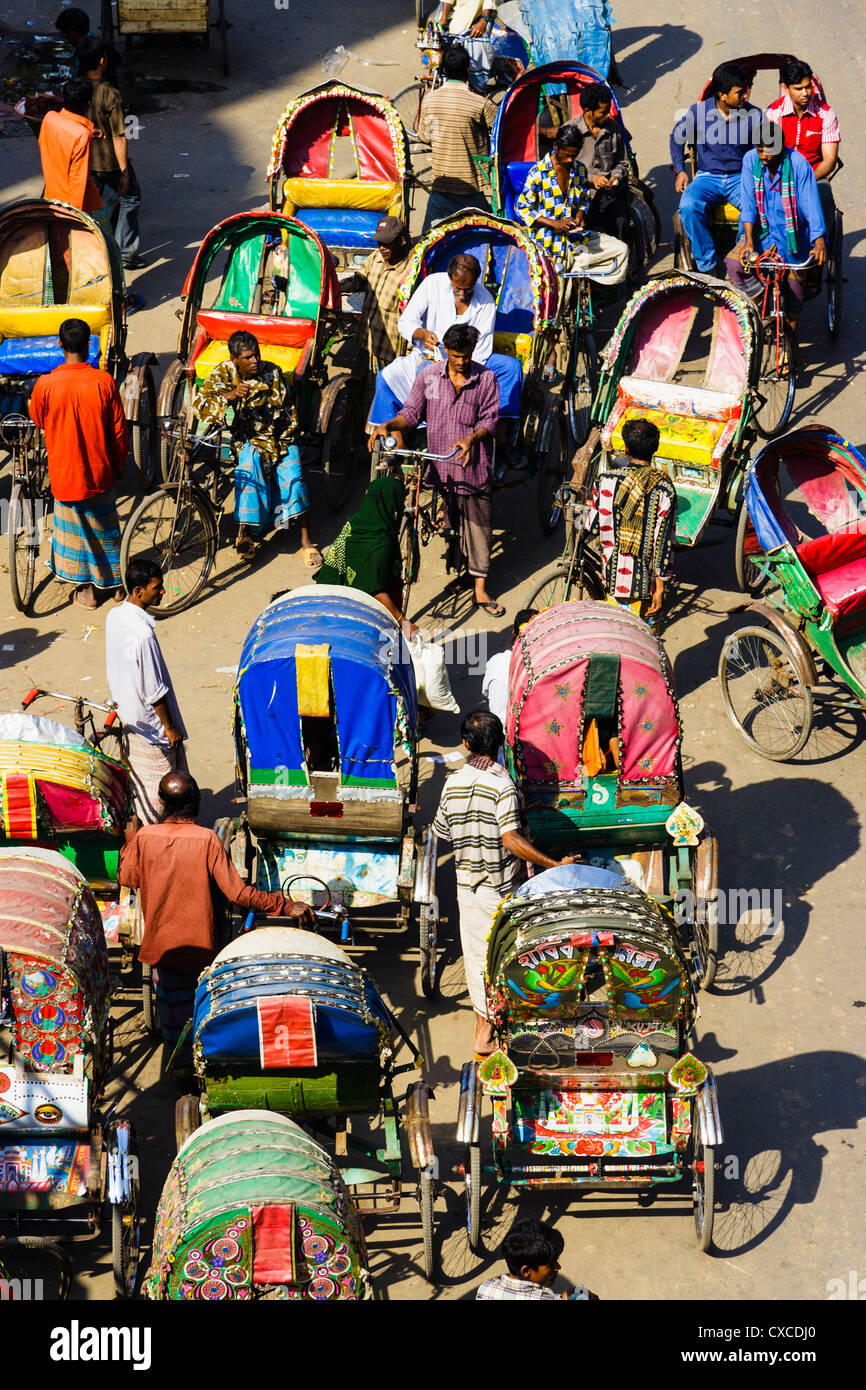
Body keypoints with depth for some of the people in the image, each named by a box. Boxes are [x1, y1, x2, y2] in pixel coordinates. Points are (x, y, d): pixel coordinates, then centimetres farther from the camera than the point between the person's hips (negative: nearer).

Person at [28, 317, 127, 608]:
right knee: (105, 524, 19)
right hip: (100, 471, 1)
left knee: (73, 527, 15)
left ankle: (84, 588, 21)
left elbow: (37, 420, 3)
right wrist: (119, 464, 9)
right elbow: (119, 430, -6)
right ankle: (114, 581, 30)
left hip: (65, 470, -1)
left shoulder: (45, 384, -17)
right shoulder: (104, 381, -14)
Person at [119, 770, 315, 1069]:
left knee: (171, 1004, 19)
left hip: (160, 942, 2)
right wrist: (286, 906, -20)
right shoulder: (206, 839, -21)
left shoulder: (144, 837, -14)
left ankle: (181, 1066, 31)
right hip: (200, 944, -2)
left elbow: (127, 878, 4)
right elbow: (238, 893, -24)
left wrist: (129, 841, 18)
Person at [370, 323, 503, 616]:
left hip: (473, 463, -1)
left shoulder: (485, 378, -2)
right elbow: (411, 412, 5)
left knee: (478, 523, 0)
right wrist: (388, 425, -14)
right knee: (450, 522, 8)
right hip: (439, 465, 1)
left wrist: (471, 438, -22)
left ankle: (480, 589, 7)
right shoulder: (428, 375, 2)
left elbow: (489, 419, -2)